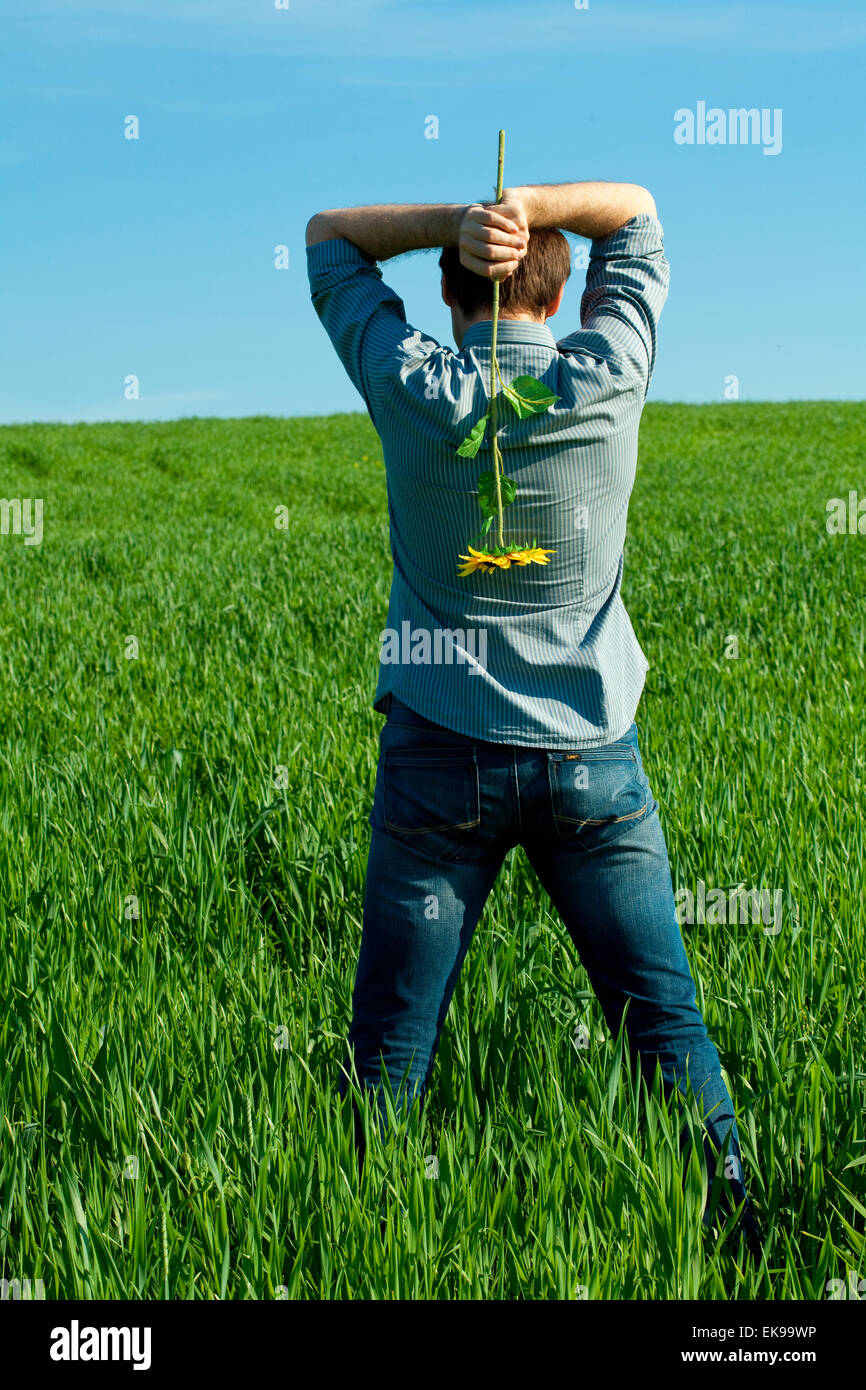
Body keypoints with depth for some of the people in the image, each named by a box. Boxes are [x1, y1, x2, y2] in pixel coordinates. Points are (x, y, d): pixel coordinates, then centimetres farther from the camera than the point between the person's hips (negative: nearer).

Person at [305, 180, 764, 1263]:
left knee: (389, 1043, 5)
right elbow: (635, 212, 15)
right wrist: (529, 208, -3)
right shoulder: (608, 379, -3)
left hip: (439, 756, -1)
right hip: (591, 756, 1)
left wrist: (452, 222, -3)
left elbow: (327, 235, 12)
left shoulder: (410, 385, -4)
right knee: (664, 1021, 9)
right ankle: (733, 1222, 15)